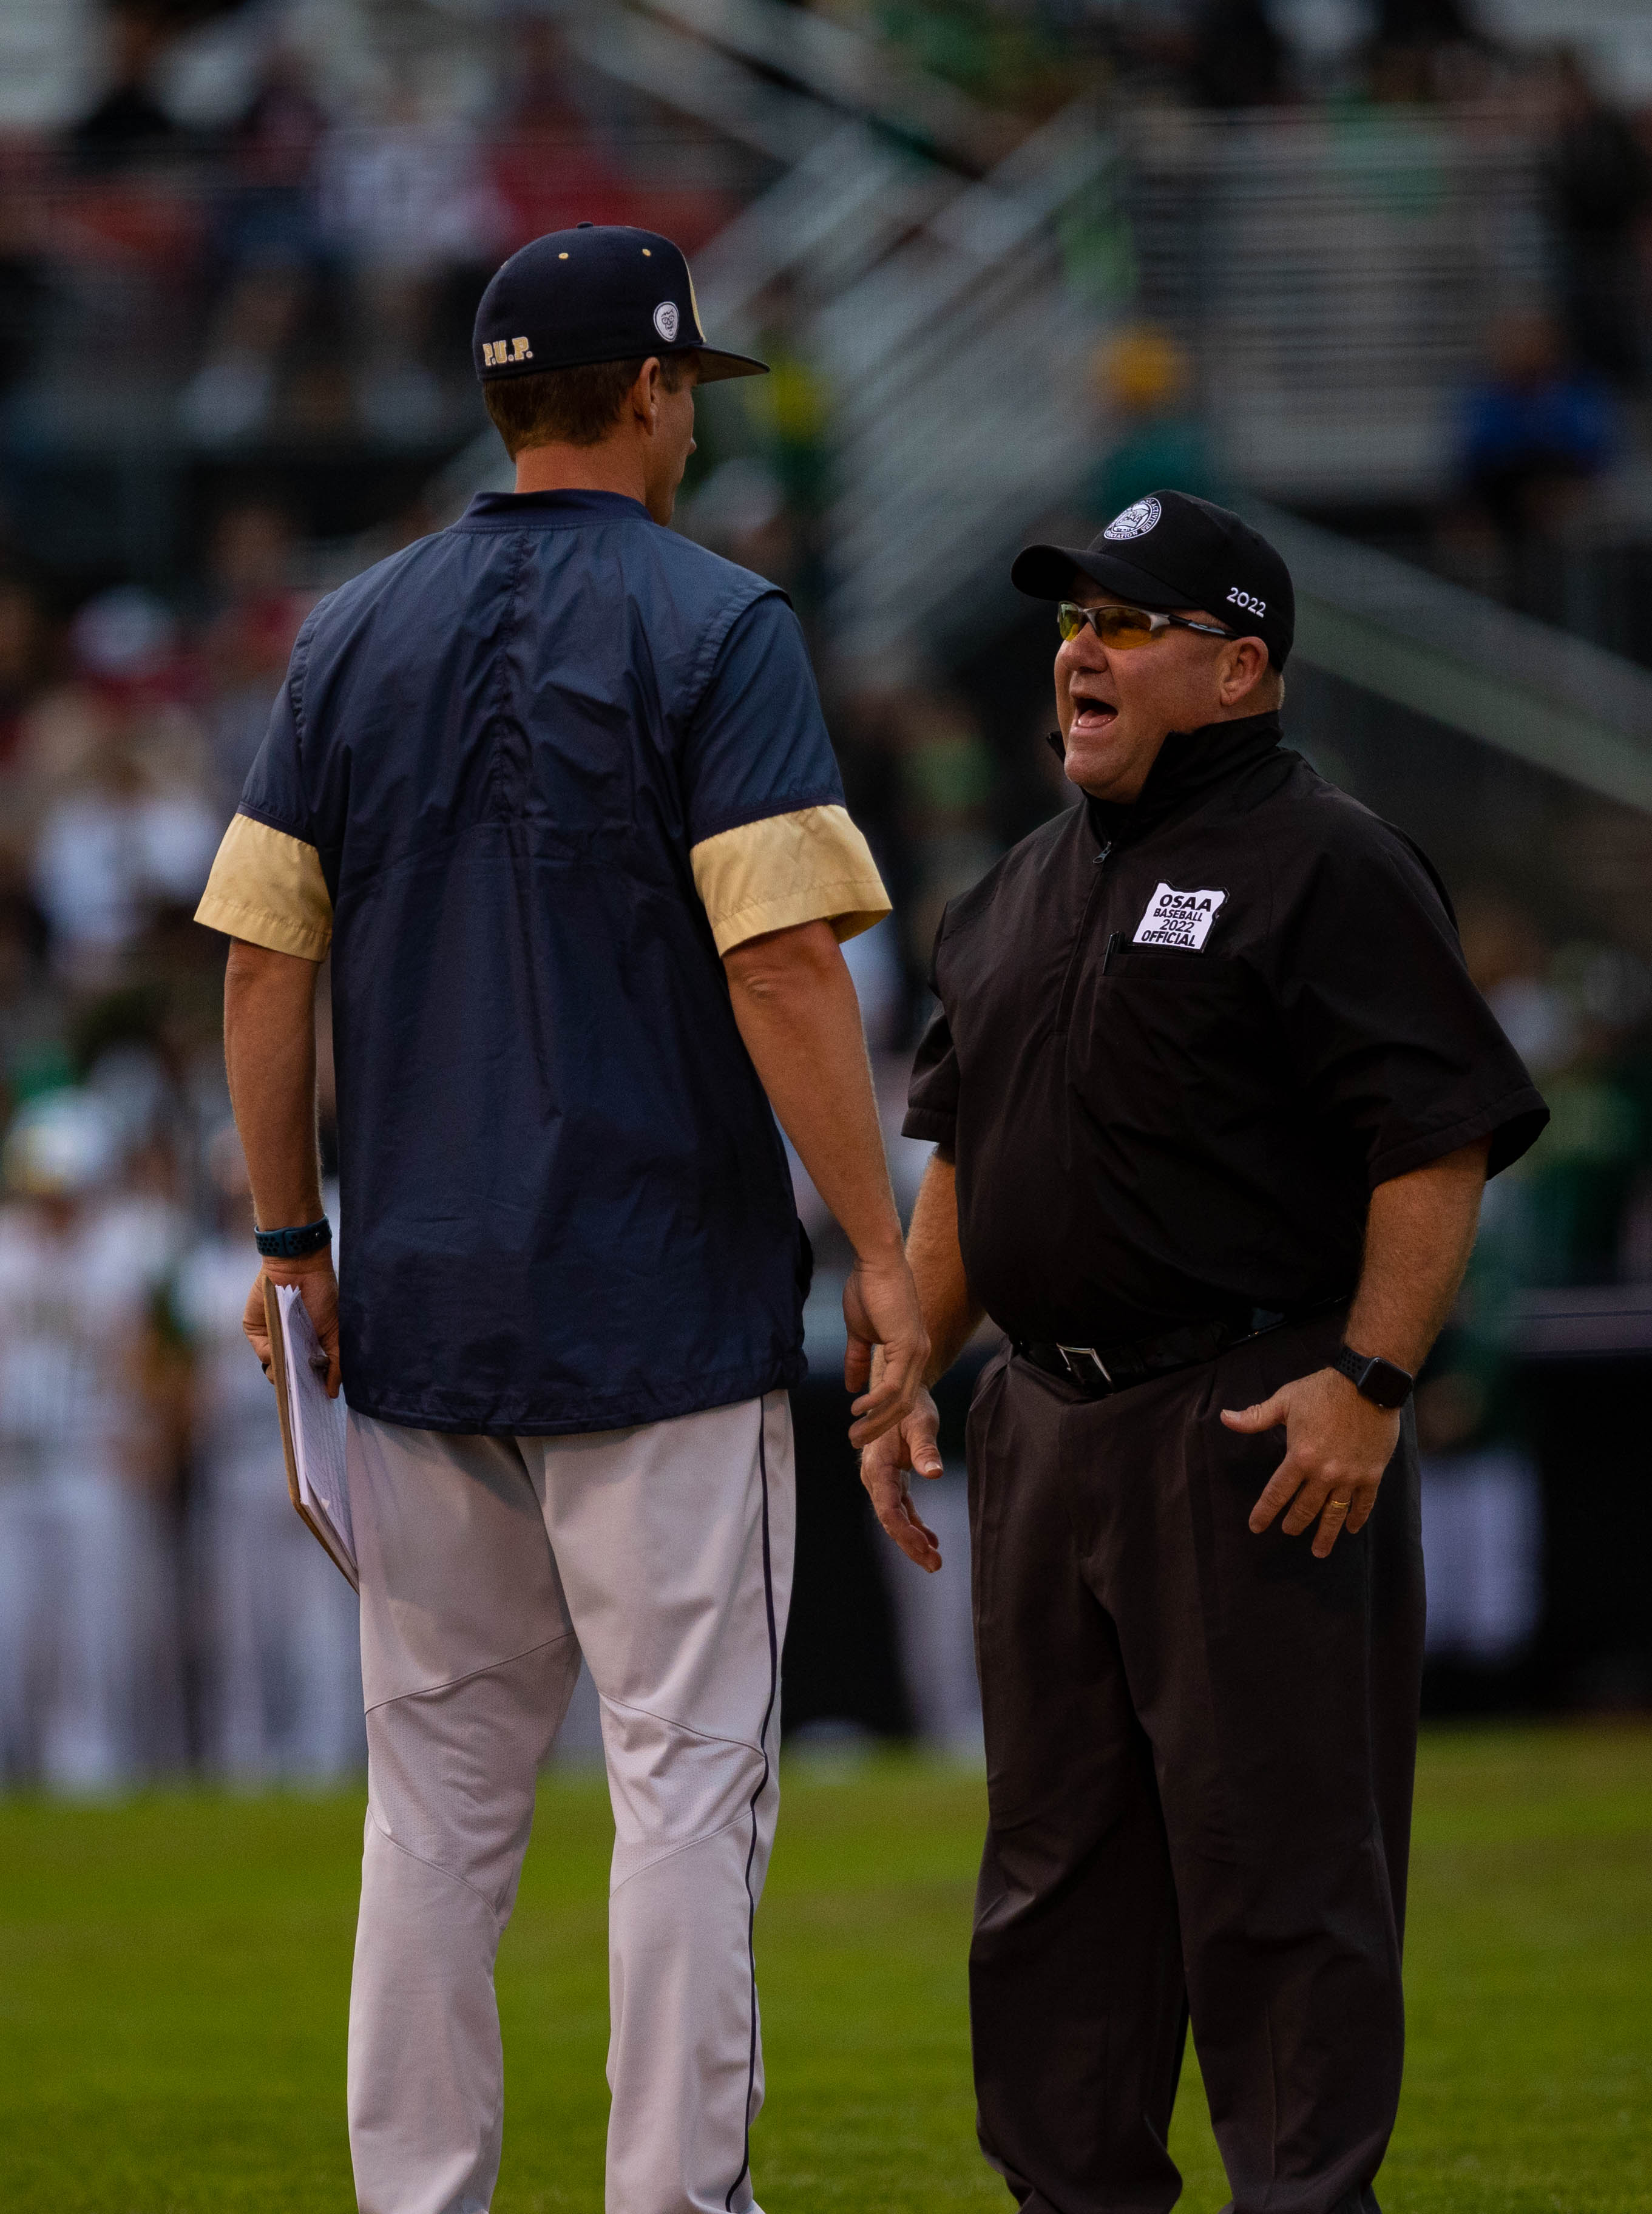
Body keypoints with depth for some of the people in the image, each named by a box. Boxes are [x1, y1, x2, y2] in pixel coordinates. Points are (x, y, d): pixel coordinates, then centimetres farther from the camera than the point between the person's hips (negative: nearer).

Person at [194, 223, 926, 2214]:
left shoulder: (356, 634, 8)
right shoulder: (711, 626, -7)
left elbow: (261, 962, 6)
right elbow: (783, 964, -15)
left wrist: (292, 1250, 13)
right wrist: (879, 1258, -12)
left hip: (417, 1304, 5)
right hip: (662, 1305, -5)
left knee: (436, 1791, 10)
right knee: (687, 1775, -1)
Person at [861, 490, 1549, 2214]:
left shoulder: (1324, 871, -7)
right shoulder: (1022, 893, 18)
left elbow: (1444, 1143, -13)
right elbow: (962, 1159, 24)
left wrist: (1370, 1381, -20)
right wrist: (907, 1372, 15)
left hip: (1262, 1433, -8)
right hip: (1045, 1422, 8)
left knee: (1276, 1857, -7)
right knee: (1054, 1859, 11)